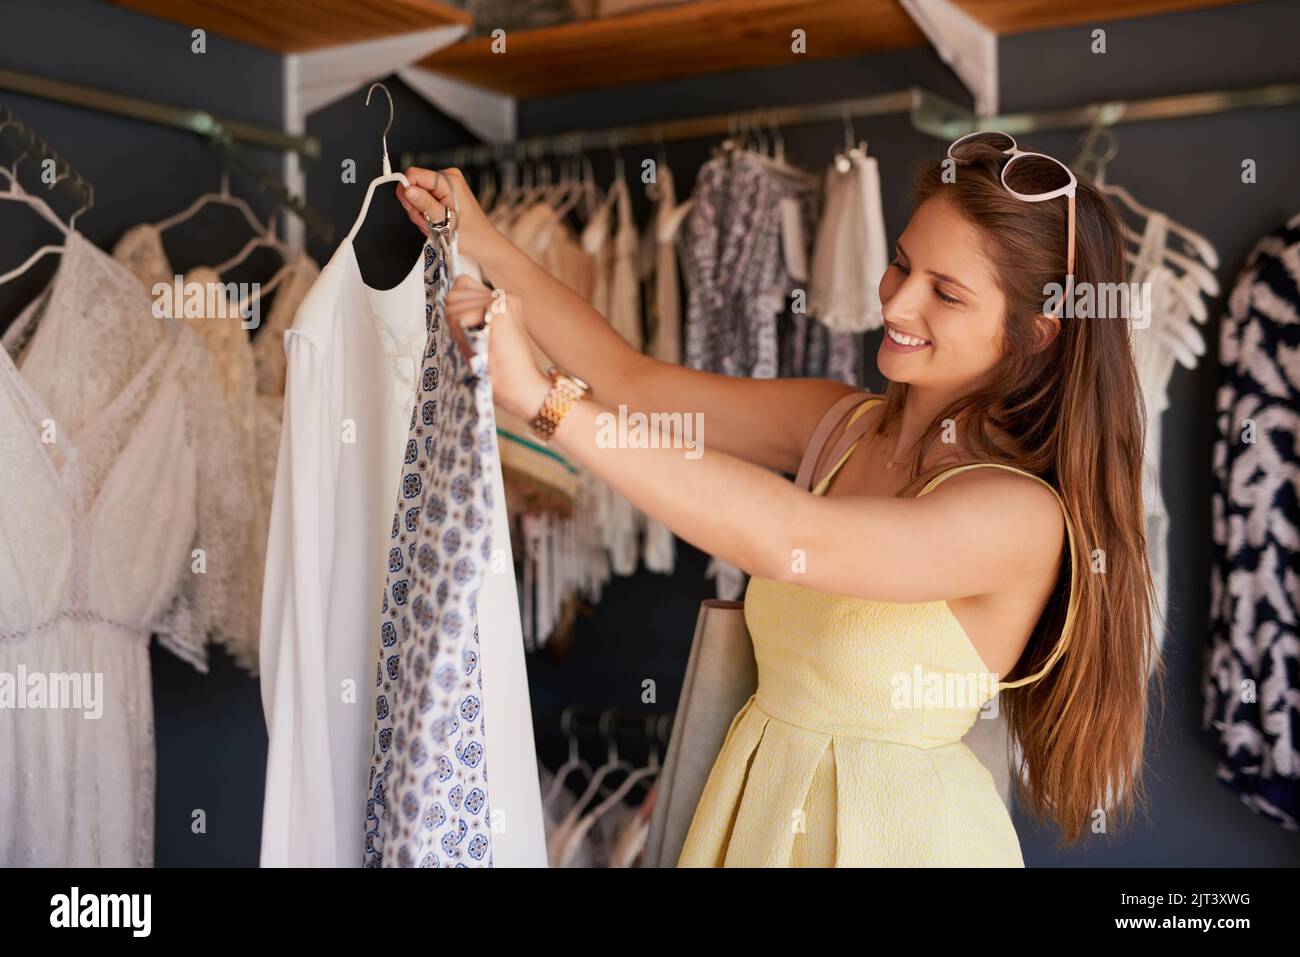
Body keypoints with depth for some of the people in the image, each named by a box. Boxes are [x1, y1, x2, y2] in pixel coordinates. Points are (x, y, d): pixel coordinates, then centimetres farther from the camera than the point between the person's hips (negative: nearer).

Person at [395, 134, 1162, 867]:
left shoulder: (1023, 514, -23)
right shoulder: (839, 425, -3)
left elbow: (787, 539, -37)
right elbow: (637, 382, 0)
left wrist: (542, 397, -37)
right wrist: (480, 240, -5)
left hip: (895, 823, -6)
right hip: (758, 793, 6)